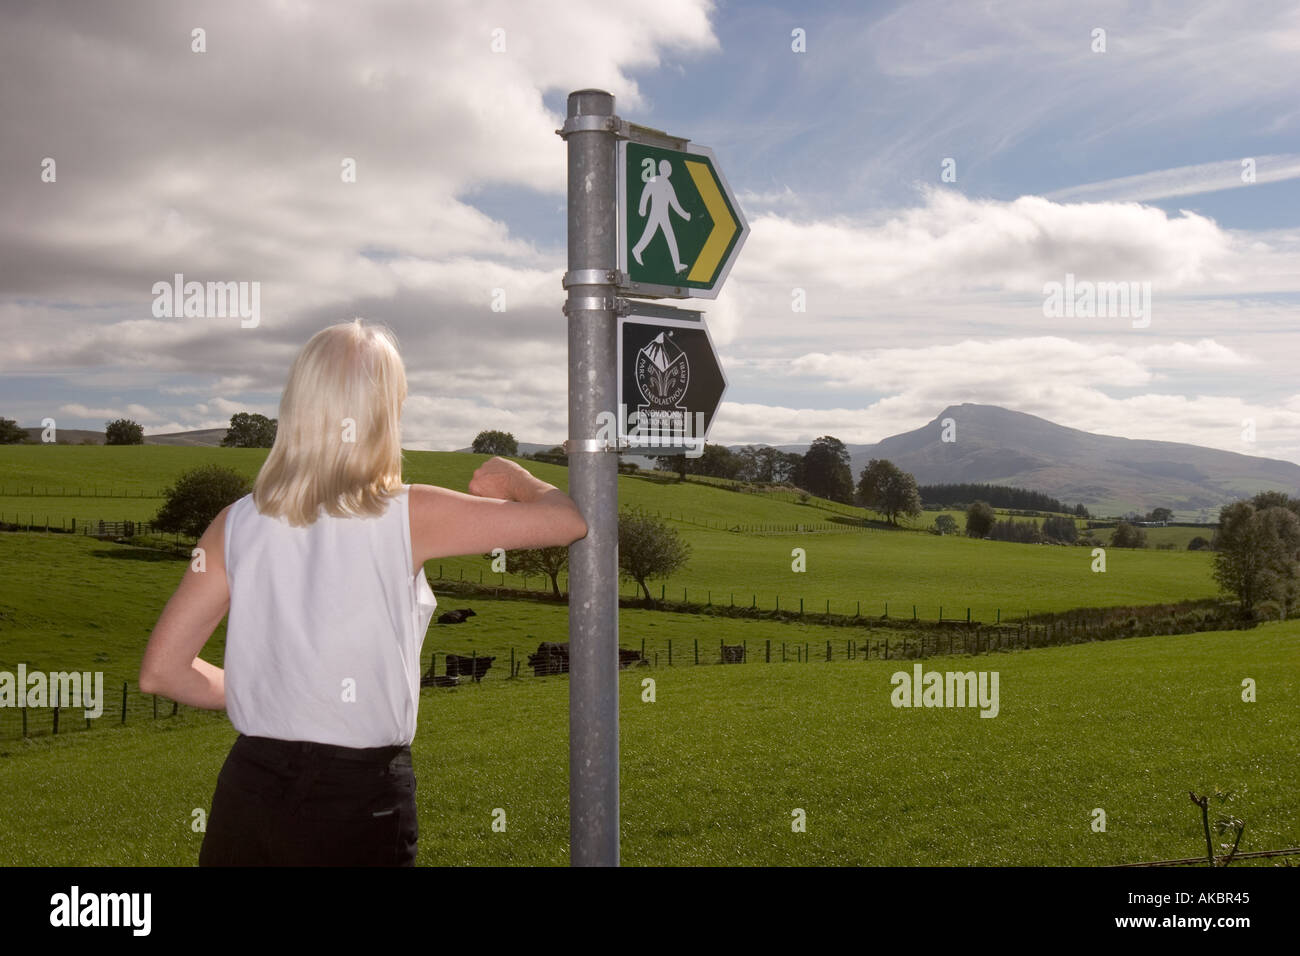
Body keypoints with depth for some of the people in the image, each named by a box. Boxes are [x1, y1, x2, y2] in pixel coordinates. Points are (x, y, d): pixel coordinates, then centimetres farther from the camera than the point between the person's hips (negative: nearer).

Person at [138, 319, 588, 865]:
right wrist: (515, 478, 14)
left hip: (249, 785, 4)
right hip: (360, 799, -3)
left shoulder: (237, 524, -2)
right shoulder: (406, 518, -11)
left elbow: (160, 671, 1)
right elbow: (567, 521, -6)